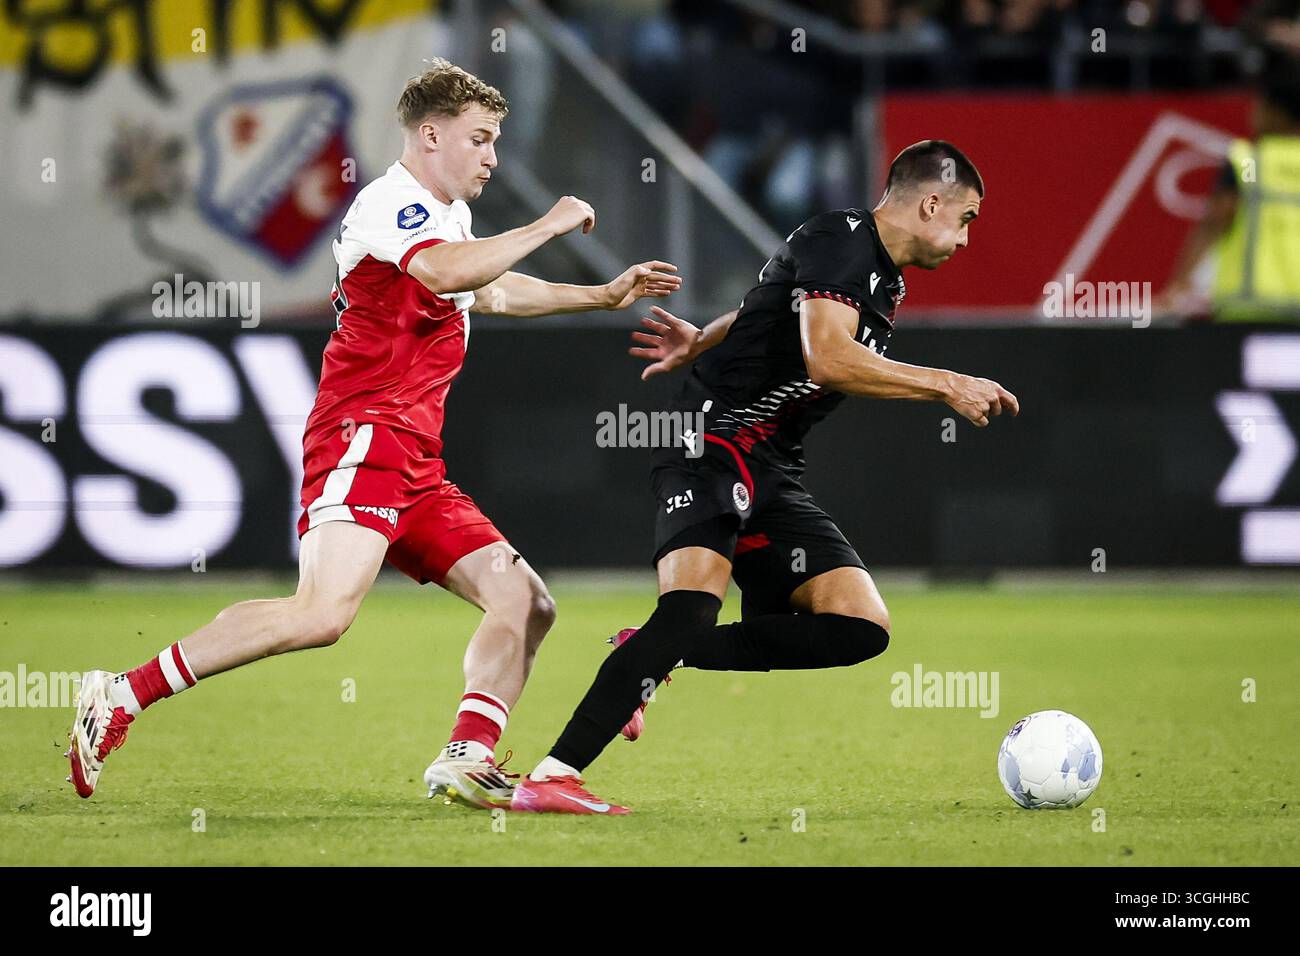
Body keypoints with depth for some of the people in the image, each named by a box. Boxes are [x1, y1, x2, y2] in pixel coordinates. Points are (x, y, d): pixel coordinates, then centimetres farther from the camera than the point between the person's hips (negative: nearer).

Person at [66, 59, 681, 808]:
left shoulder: (447, 217, 25)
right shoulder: (392, 202, -7)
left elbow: (489, 290, 47)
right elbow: (446, 271, -29)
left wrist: (603, 296, 48)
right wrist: (548, 226, -17)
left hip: (418, 466, 11)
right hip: (364, 436, -11)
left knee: (525, 604, 3)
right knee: (324, 613, -27)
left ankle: (467, 759, -2)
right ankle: (123, 695, -22)